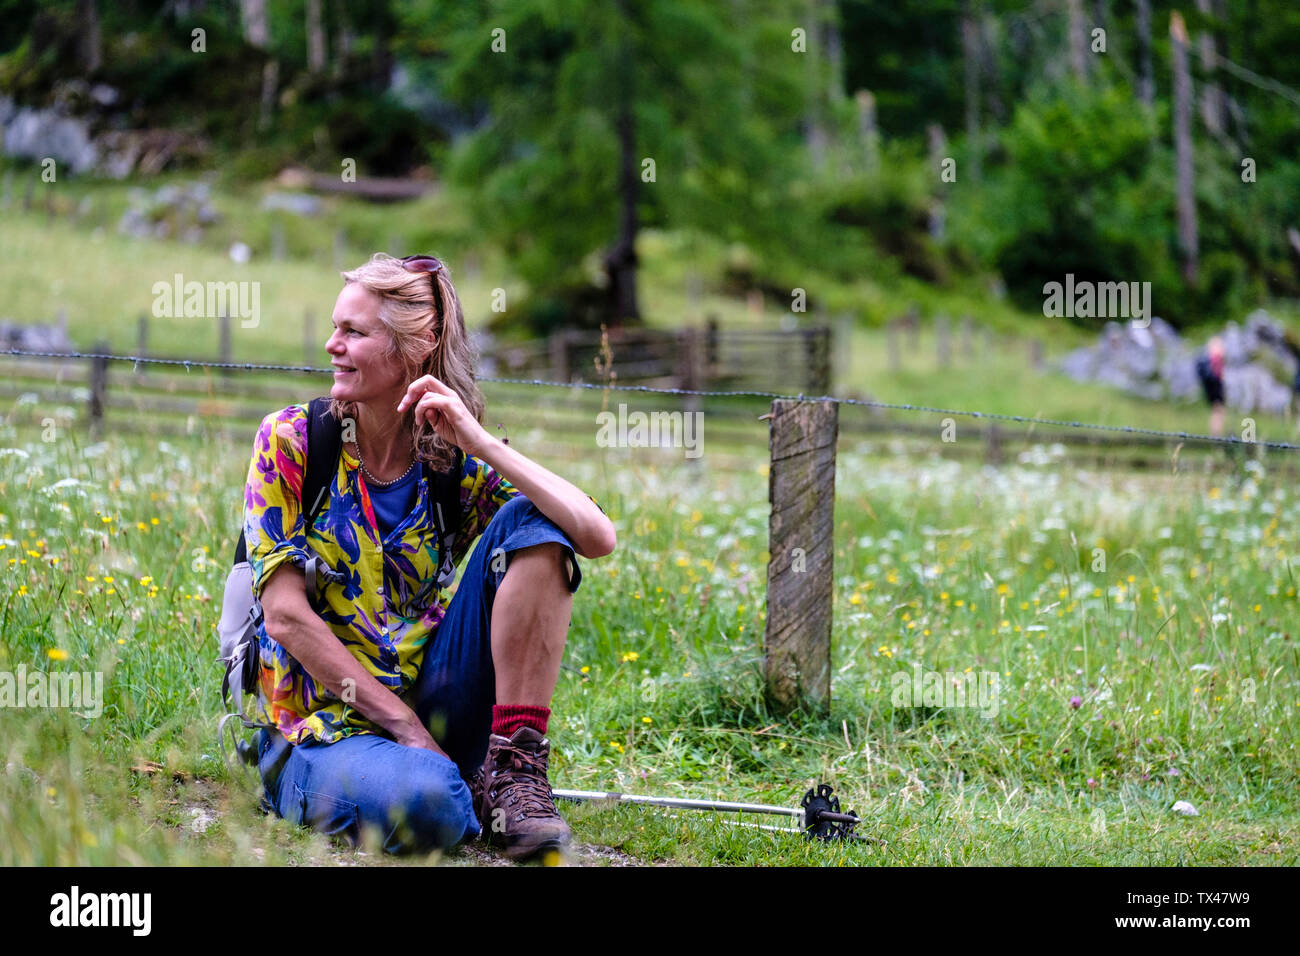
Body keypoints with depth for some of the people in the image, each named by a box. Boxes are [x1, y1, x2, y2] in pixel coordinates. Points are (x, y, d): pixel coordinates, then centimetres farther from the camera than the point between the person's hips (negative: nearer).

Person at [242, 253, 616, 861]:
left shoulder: (456, 461, 2)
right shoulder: (291, 441, -3)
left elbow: (598, 538, -13)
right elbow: (285, 613, -10)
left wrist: (481, 444, -19)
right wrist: (404, 725, -15)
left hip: (429, 706, 4)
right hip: (325, 721, -3)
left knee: (532, 519, -15)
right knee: (423, 802, -40)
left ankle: (514, 767, -18)